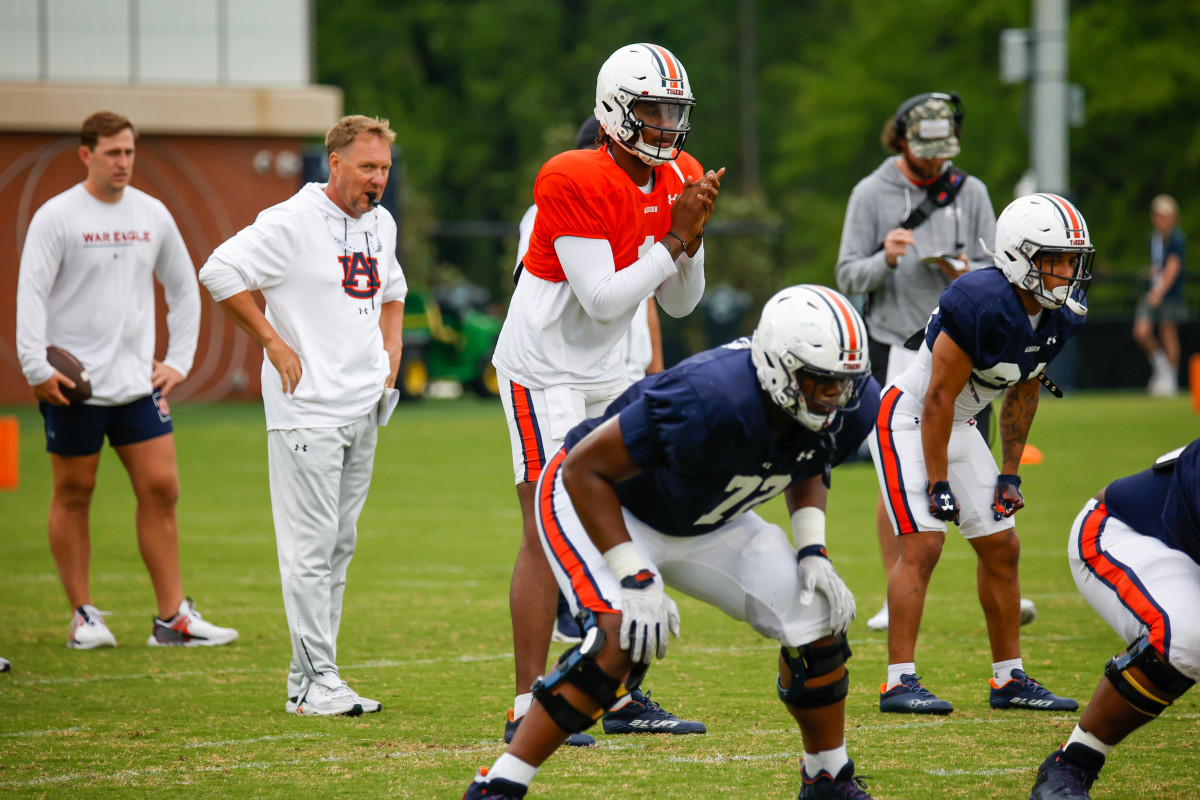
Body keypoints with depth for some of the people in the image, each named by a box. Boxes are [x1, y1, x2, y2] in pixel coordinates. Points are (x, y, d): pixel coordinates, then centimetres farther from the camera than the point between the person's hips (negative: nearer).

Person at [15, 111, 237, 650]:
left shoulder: (152, 215, 10)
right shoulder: (55, 217, -5)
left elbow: (183, 288, 19)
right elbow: (31, 293, -10)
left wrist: (179, 360, 10)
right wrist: (37, 368, -20)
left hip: (137, 381, 4)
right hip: (73, 383, -4)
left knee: (161, 488, -1)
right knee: (73, 494, 2)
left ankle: (172, 618, 3)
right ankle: (83, 616, 10)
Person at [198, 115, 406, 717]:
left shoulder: (381, 225, 12)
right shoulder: (293, 222, -12)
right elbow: (220, 272, -13)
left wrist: (389, 355, 17)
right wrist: (273, 343, -12)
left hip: (364, 410, 8)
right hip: (306, 411, -8)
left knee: (339, 544, 9)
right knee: (311, 547, -8)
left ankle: (307, 679, 14)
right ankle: (315, 682, -6)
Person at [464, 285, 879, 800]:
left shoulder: (844, 410, -18)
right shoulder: (710, 403, -41)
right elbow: (585, 469, -31)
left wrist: (812, 553, -6)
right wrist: (636, 580, -33)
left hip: (702, 522, 7)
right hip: (596, 503, -7)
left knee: (818, 621, -2)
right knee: (623, 640, -30)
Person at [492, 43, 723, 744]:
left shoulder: (678, 178, 3)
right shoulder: (578, 182, -22)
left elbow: (681, 303, 9)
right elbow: (604, 300, -24)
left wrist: (693, 236, -9)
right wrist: (674, 238, -22)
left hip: (606, 377, 9)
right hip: (544, 370, -8)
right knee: (550, 534, -12)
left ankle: (627, 697, 18)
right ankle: (528, 707, -11)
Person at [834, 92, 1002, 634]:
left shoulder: (970, 192, 7)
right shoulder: (871, 194, 1)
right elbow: (848, 276, 0)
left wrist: (968, 273, -13)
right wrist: (886, 259, -20)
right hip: (895, 349, -1)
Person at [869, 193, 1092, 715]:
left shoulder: (1060, 319, -6)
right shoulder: (981, 305, -31)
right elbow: (938, 399, -25)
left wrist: (1010, 474, 9)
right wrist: (939, 485, -20)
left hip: (957, 427, 9)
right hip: (907, 417, -8)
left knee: (1001, 548, 8)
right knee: (923, 543, -17)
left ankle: (1009, 679, 17)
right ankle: (899, 682, -15)